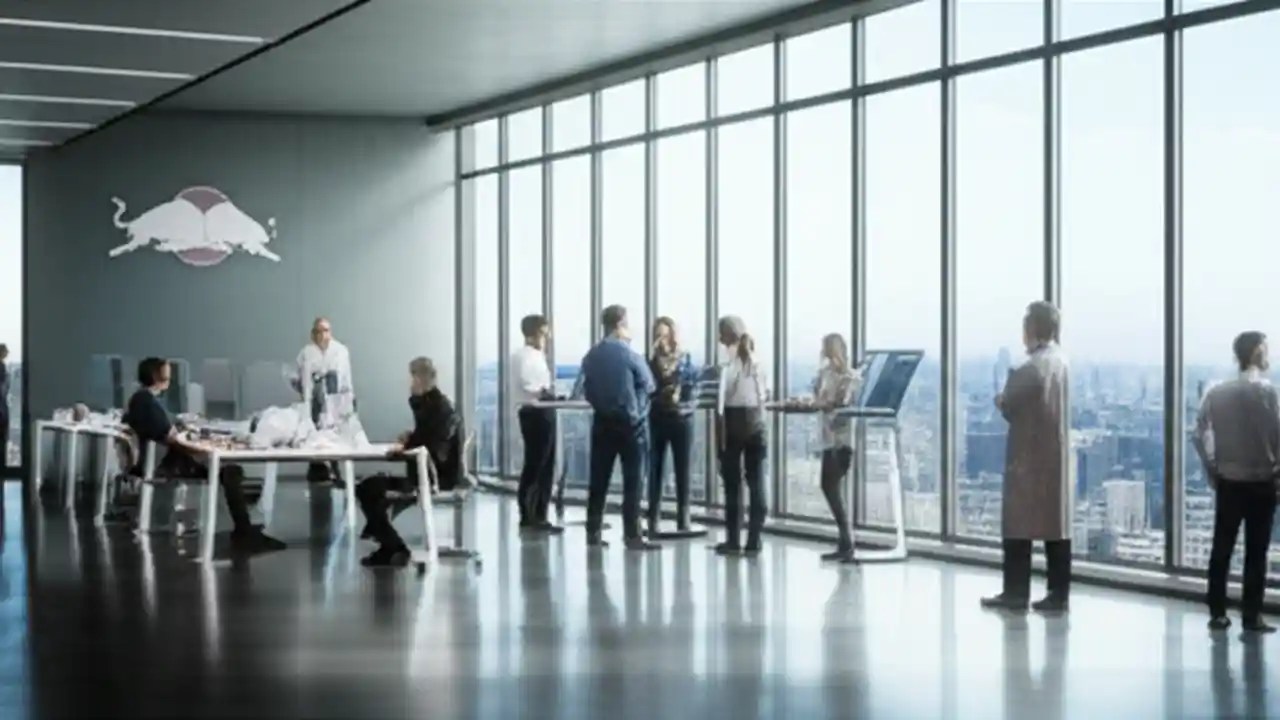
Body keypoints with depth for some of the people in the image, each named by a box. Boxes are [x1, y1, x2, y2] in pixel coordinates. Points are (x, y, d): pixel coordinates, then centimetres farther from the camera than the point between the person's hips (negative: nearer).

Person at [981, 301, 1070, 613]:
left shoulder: (1030, 368, -18)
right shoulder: (1060, 361, 9)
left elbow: (1010, 408, -11)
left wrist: (1001, 399, 9)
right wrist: (1010, 399, 9)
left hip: (1029, 458, -8)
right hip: (1055, 456, 8)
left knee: (1019, 527, 0)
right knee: (1056, 526, 6)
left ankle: (1016, 593, 4)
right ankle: (1058, 594, 7)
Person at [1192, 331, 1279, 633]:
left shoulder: (1216, 392, 2)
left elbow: (1199, 436, 2)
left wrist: (1212, 471, 11)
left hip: (1227, 481, 4)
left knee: (1221, 549, 8)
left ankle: (1217, 614, 10)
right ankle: (1251, 616, 4)